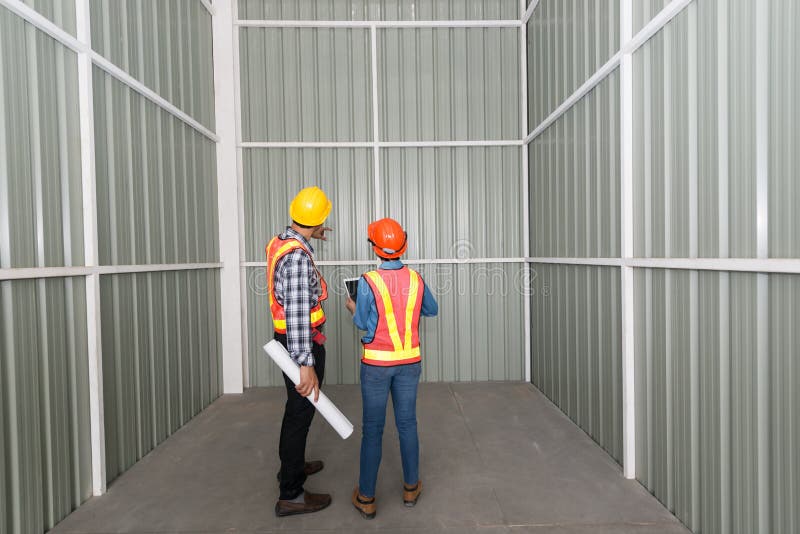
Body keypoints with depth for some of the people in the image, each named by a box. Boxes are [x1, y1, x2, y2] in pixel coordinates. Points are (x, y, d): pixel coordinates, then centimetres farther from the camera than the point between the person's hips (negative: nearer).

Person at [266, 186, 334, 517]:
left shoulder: (279, 241, 2)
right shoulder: (298, 256, -27)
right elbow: (298, 312, -33)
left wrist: (311, 238, 37)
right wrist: (306, 364, -34)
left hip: (286, 338, 10)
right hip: (303, 342, -10)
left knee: (296, 407, 24)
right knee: (301, 412, 2)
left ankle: (292, 464, 43)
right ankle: (291, 496, 15)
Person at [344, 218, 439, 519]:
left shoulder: (368, 282, -17)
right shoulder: (416, 279, -6)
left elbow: (363, 324, -8)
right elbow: (432, 310, 11)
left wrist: (353, 308, 11)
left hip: (376, 363, -3)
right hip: (410, 361, 3)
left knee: (372, 429, 8)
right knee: (407, 424, 16)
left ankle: (366, 498, 19)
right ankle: (411, 488, 30)